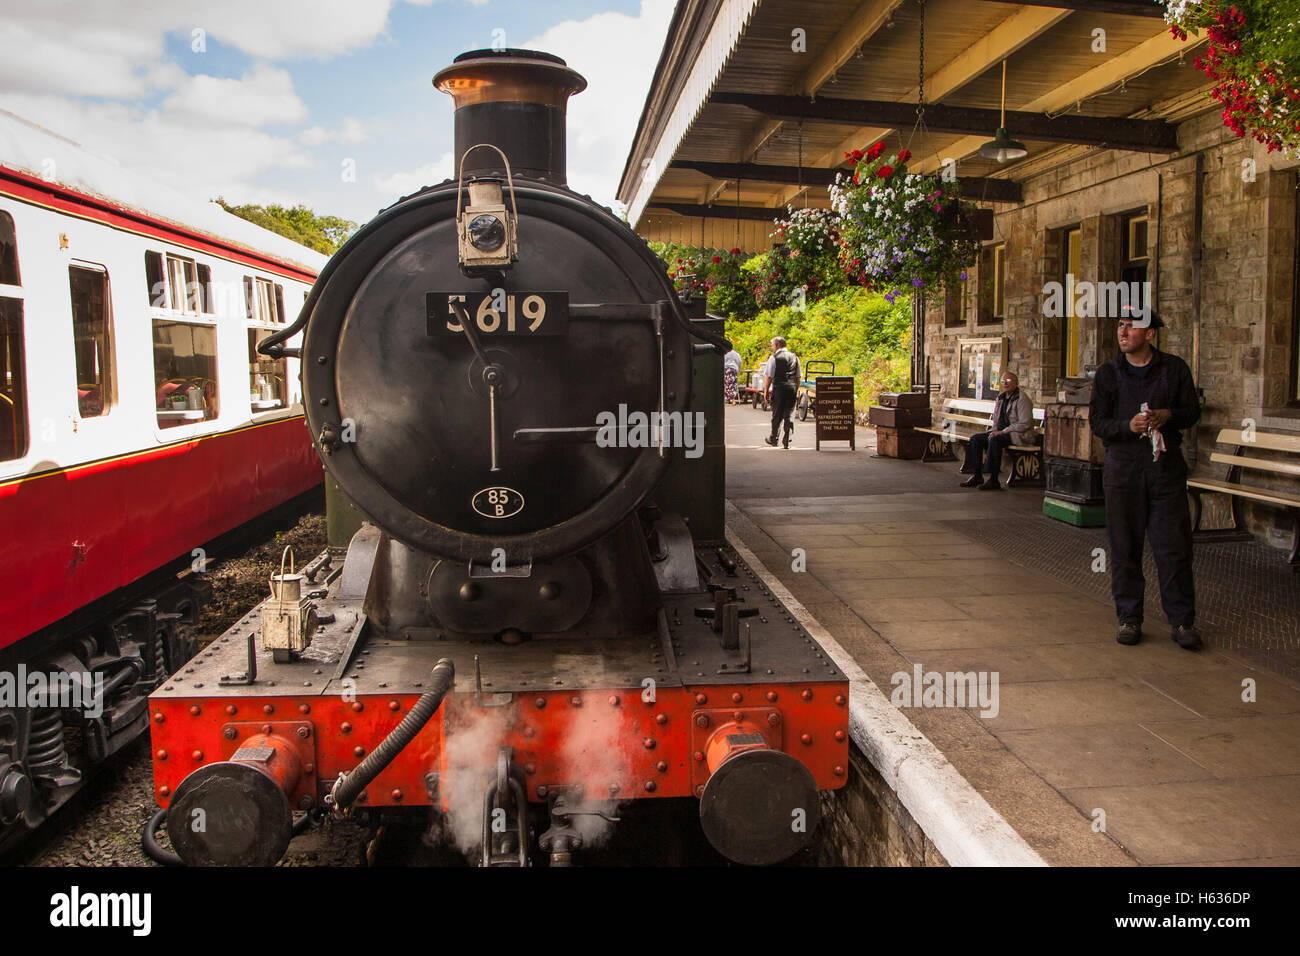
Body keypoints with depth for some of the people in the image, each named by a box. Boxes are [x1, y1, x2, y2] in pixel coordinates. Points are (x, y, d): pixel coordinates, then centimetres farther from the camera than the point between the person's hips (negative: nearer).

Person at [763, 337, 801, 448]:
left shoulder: (774, 358, -3)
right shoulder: (794, 357, 12)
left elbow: (769, 376, -5)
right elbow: (799, 376, 14)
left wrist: (766, 391, 2)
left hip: (778, 387, -3)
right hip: (792, 388, 3)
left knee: (777, 414, 7)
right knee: (789, 414, 5)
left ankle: (773, 439, 20)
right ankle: (787, 440, -1)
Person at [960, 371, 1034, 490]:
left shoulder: (1022, 399, -12)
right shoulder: (1001, 397, 13)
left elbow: (1024, 424, -19)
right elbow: (995, 418, 23)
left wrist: (1002, 432, -21)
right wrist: (994, 430, 1)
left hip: (1020, 435, -9)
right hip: (1001, 432, 9)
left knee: (994, 440, -34)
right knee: (975, 439, -7)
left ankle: (993, 480, -30)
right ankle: (977, 475, -8)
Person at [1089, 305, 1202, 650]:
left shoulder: (1175, 369, 6)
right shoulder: (1108, 373, 6)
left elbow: (1193, 411, 9)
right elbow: (1097, 421, 2)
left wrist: (1168, 416, -13)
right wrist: (1129, 425, -17)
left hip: (1166, 466, 0)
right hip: (1123, 467, 0)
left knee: (1174, 546, -1)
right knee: (1124, 547, 3)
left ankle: (1182, 621, 9)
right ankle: (1129, 618, 13)